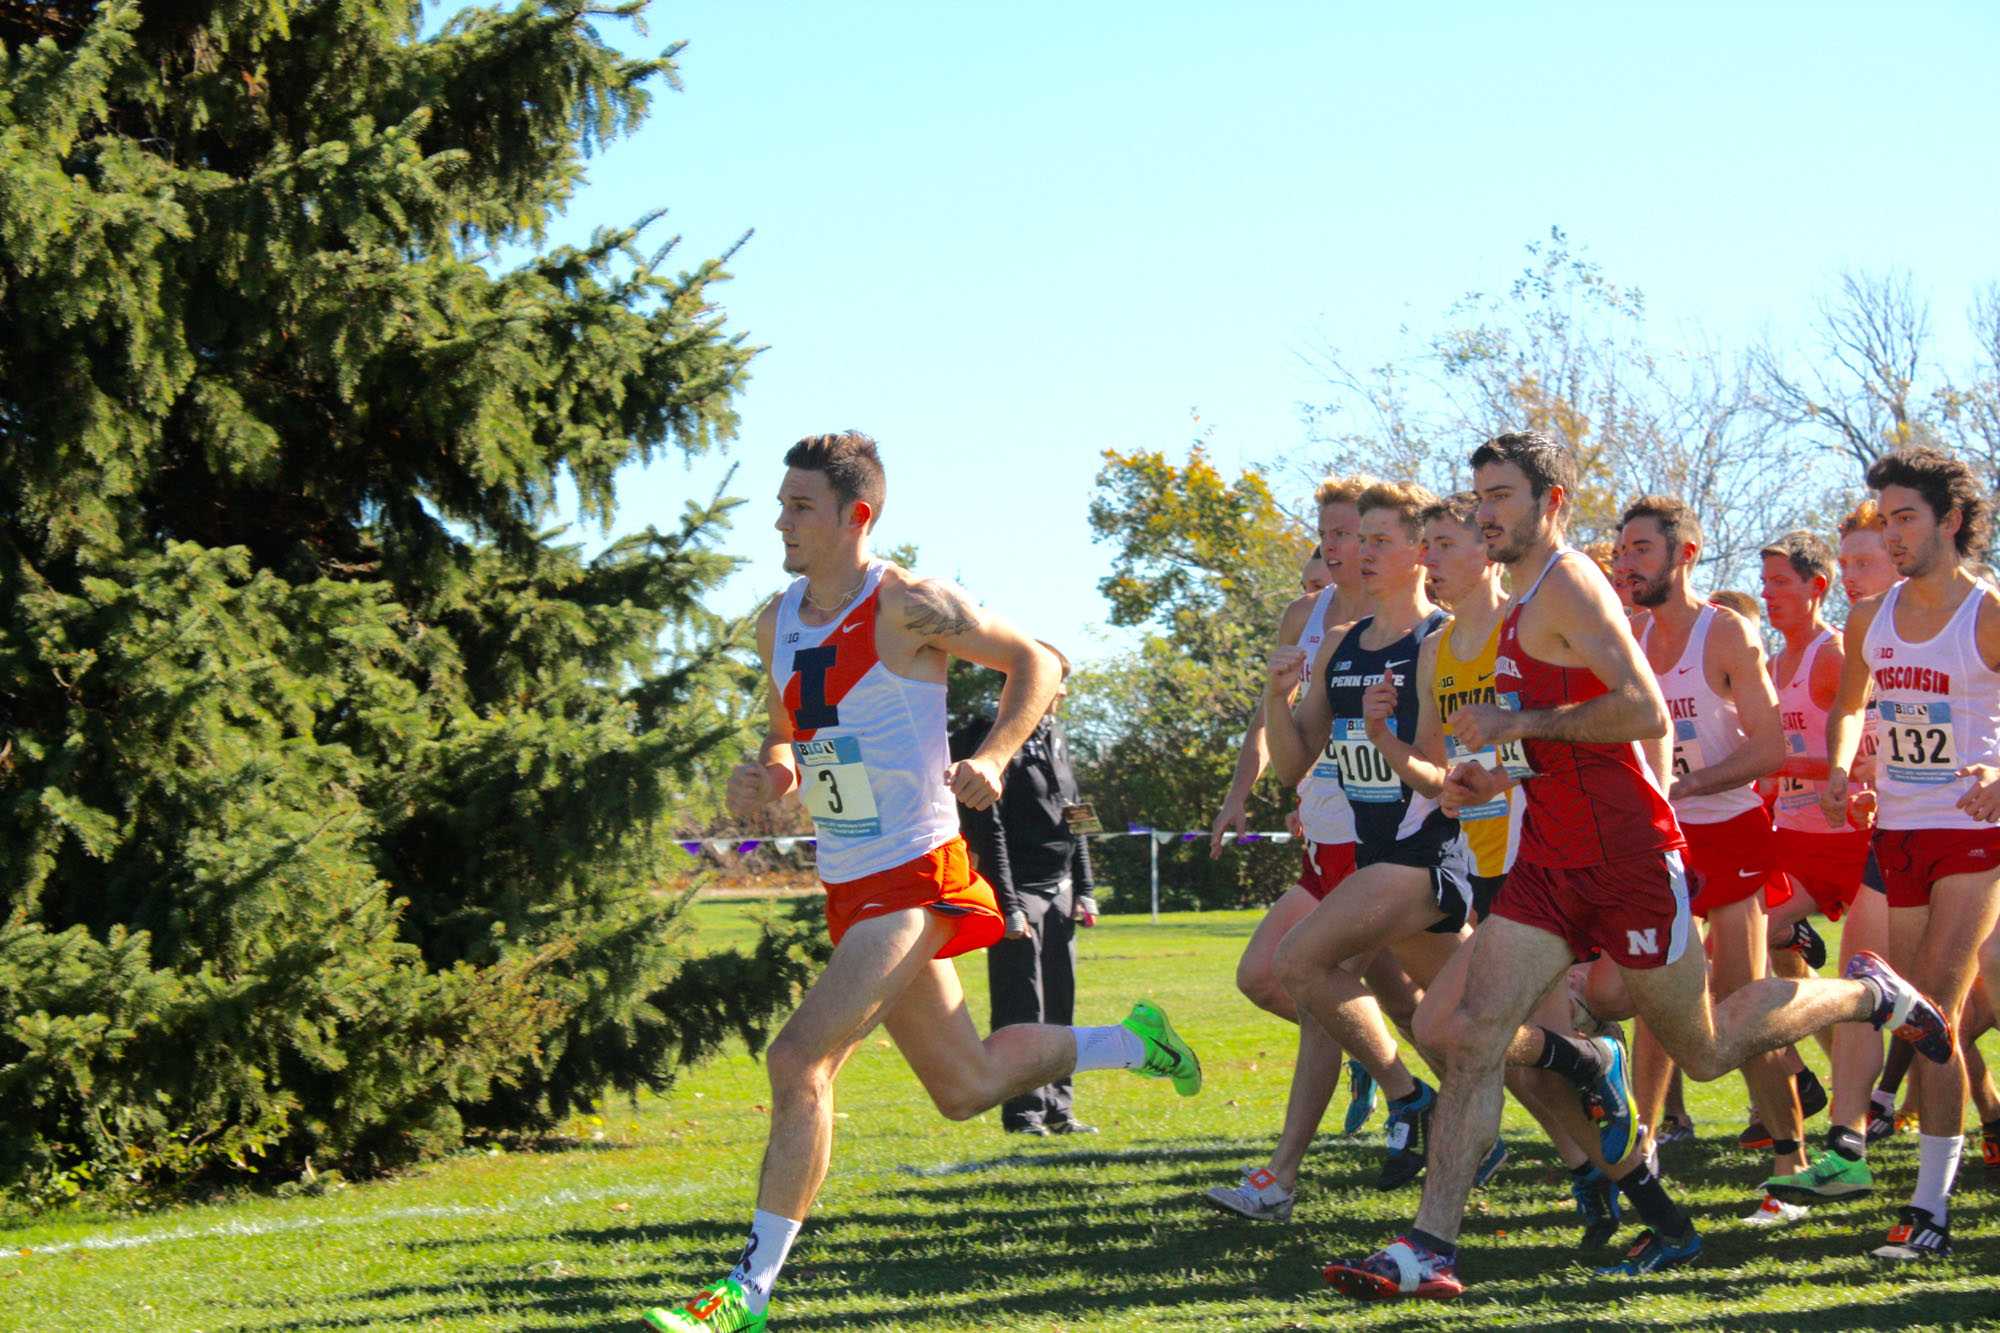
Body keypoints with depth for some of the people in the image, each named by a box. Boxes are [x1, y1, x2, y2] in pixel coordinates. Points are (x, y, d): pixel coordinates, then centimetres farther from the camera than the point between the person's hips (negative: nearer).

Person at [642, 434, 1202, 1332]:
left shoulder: (909, 607, -12)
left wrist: (992, 758, -15)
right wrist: (766, 775, -1)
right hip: (849, 886, 8)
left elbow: (1035, 662, -2)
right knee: (965, 1087, 18)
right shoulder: (778, 624, 8)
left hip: (916, 877, -8)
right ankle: (1134, 1042, 42)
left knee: (801, 1059, -21)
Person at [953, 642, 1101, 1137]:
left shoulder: (1056, 738, 15)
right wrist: (1008, 906, -18)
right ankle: (1024, 1111, -1)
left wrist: (1085, 890, 16)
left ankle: (1058, 1108, 14)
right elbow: (988, 832, -15)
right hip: (1020, 892, -8)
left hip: (1059, 893, 8)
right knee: (1021, 1009, -5)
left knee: (1059, 1005, 9)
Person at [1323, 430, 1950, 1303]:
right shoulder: (1521, 607, 16)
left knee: (1706, 1052, 7)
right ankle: (1430, 1248, -11)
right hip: (1551, 861, 8)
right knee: (1473, 1036, -7)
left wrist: (1519, 723, -20)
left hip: (1628, 855, -8)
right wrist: (1491, 779, 13)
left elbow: (1645, 712, -24)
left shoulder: (1568, 584, -13)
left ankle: (1866, 994, 30)